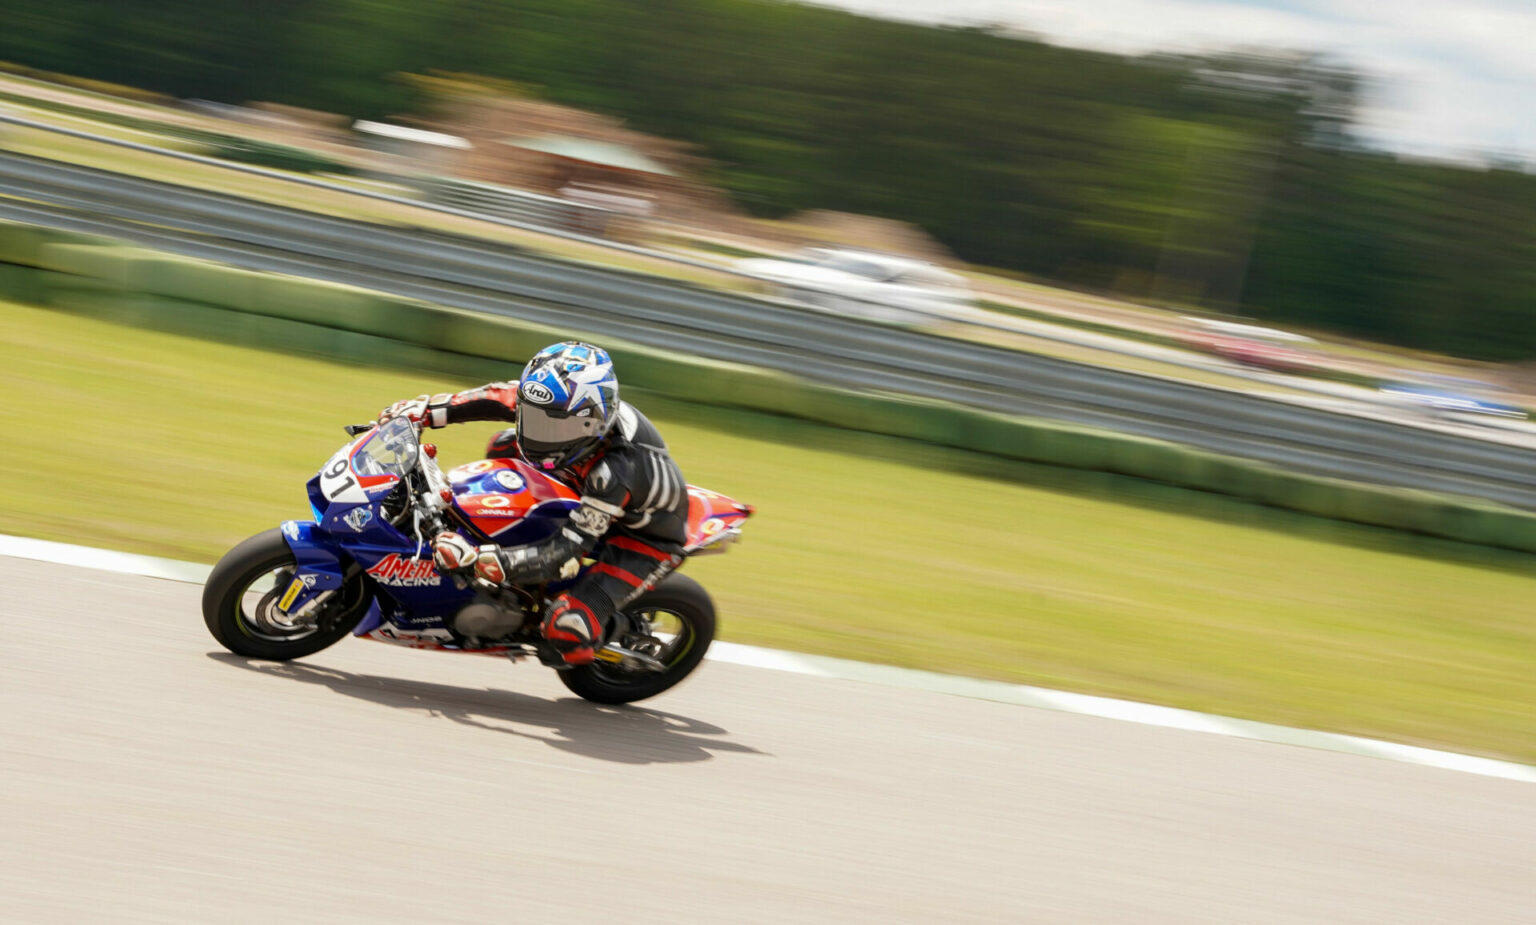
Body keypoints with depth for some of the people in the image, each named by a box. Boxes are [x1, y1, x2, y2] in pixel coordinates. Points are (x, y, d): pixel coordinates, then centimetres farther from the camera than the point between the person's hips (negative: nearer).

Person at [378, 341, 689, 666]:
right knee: (505, 447, 6)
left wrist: (476, 560, -50)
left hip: (645, 540, -8)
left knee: (565, 627, -26)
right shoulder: (571, 405, -23)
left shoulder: (616, 472, -43)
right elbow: (503, 398, -6)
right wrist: (426, 410, -12)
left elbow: (563, 553, -43)